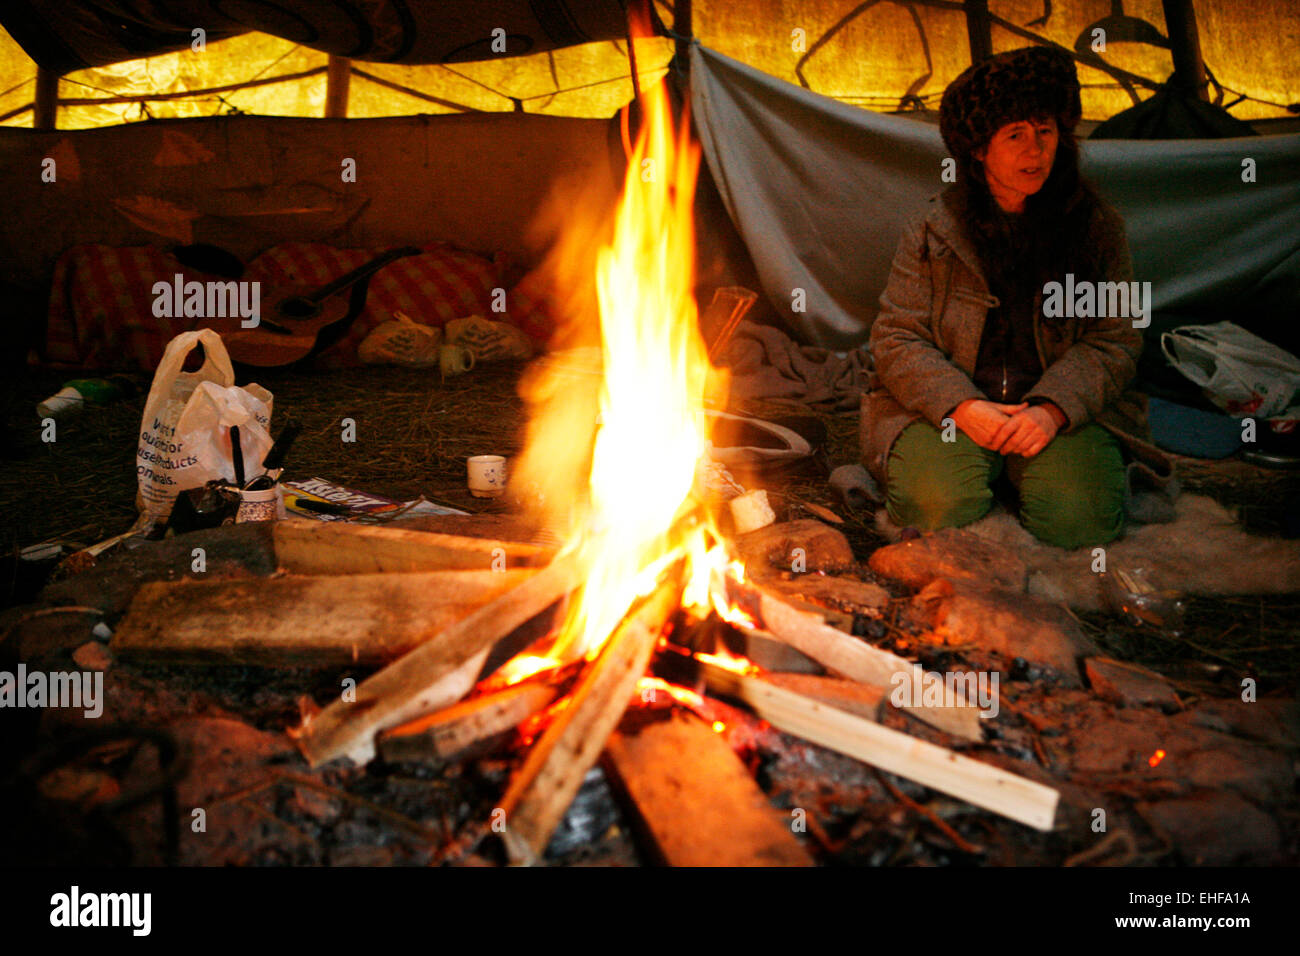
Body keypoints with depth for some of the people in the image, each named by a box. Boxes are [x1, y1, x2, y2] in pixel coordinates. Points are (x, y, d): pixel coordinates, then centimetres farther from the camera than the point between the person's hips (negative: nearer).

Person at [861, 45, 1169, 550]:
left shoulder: (1098, 228, 6)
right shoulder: (933, 232, 2)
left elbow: (1113, 342, 2)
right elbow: (897, 340, -1)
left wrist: (1052, 409, -17)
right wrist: (960, 407, -18)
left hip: (1063, 407, 1)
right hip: (948, 407, -1)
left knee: (1079, 518, -25)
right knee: (939, 508, -28)